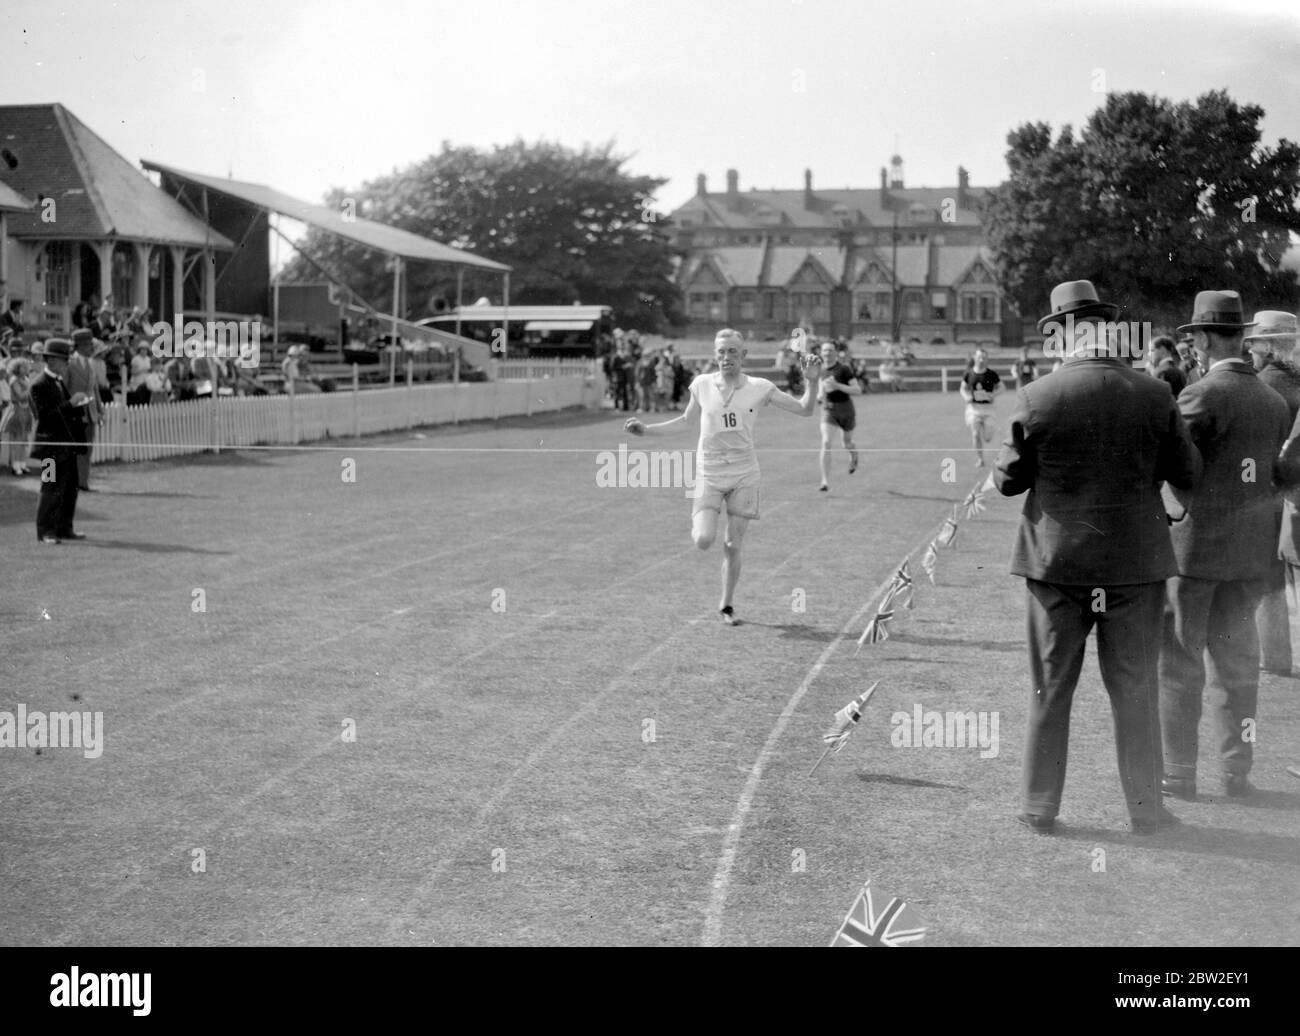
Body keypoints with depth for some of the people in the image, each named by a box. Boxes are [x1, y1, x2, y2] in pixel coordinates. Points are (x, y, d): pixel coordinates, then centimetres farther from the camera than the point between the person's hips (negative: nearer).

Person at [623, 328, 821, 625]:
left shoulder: (760, 388, -3)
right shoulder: (701, 385, -2)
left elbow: (805, 410, 2)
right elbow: (686, 420, 16)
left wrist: (811, 379, -13)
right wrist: (646, 429, 9)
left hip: (744, 475, 0)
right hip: (709, 474, 0)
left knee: (733, 546, 3)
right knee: (704, 540, -19)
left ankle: (727, 605, 21)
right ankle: (697, 524, 19)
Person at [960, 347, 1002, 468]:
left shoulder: (992, 374, -2)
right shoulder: (969, 374, 1)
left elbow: (1000, 387, 9)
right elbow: (963, 388, 12)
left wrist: (993, 394, -11)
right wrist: (966, 397, -9)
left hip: (987, 407, 0)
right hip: (973, 407, 1)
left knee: (988, 438, -2)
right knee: (976, 435, -5)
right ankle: (980, 459, 10)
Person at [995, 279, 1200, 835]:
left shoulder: (1037, 397, -10)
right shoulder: (1153, 396, -7)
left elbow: (1009, 480, -2)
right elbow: (1188, 474, 1)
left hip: (1056, 560, 0)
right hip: (1136, 562, 1)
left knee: (1049, 690, 11)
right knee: (1134, 690, 11)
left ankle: (1040, 808, 18)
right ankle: (1145, 808, 20)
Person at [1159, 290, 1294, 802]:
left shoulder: (1203, 395, -15)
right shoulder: (1275, 402, 7)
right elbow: (1277, 475, 12)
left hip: (1195, 546, -6)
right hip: (1253, 549, 6)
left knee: (1180, 660, 3)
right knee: (1236, 657, 14)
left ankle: (1178, 774, 8)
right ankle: (1237, 771, 18)